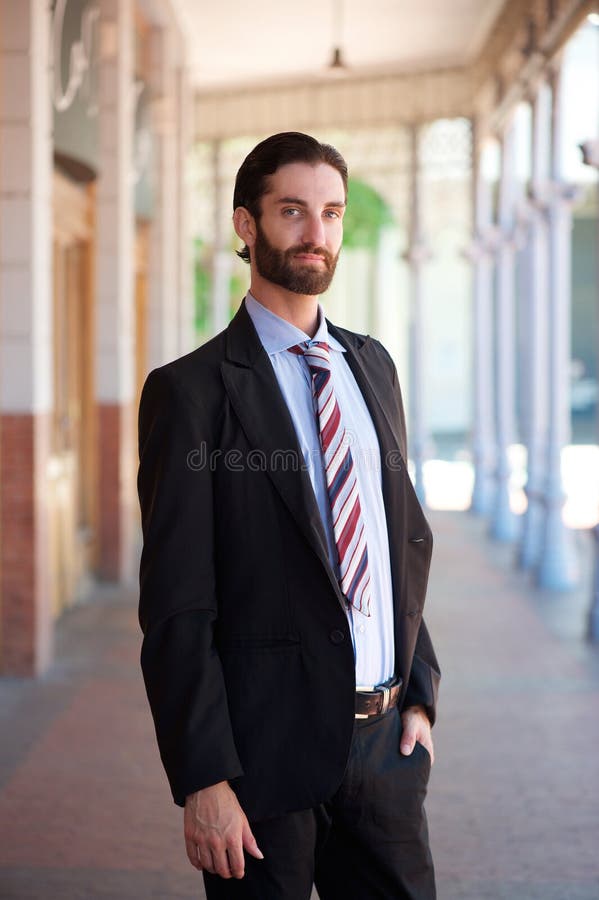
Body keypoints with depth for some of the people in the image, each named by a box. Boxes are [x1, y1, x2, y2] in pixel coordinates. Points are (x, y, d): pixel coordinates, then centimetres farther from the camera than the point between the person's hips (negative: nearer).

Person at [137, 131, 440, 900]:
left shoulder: (372, 366, 11)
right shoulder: (192, 391, -8)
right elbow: (176, 607, -12)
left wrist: (420, 692, 9)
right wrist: (203, 780, -16)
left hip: (386, 744, 5)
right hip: (269, 749, -5)